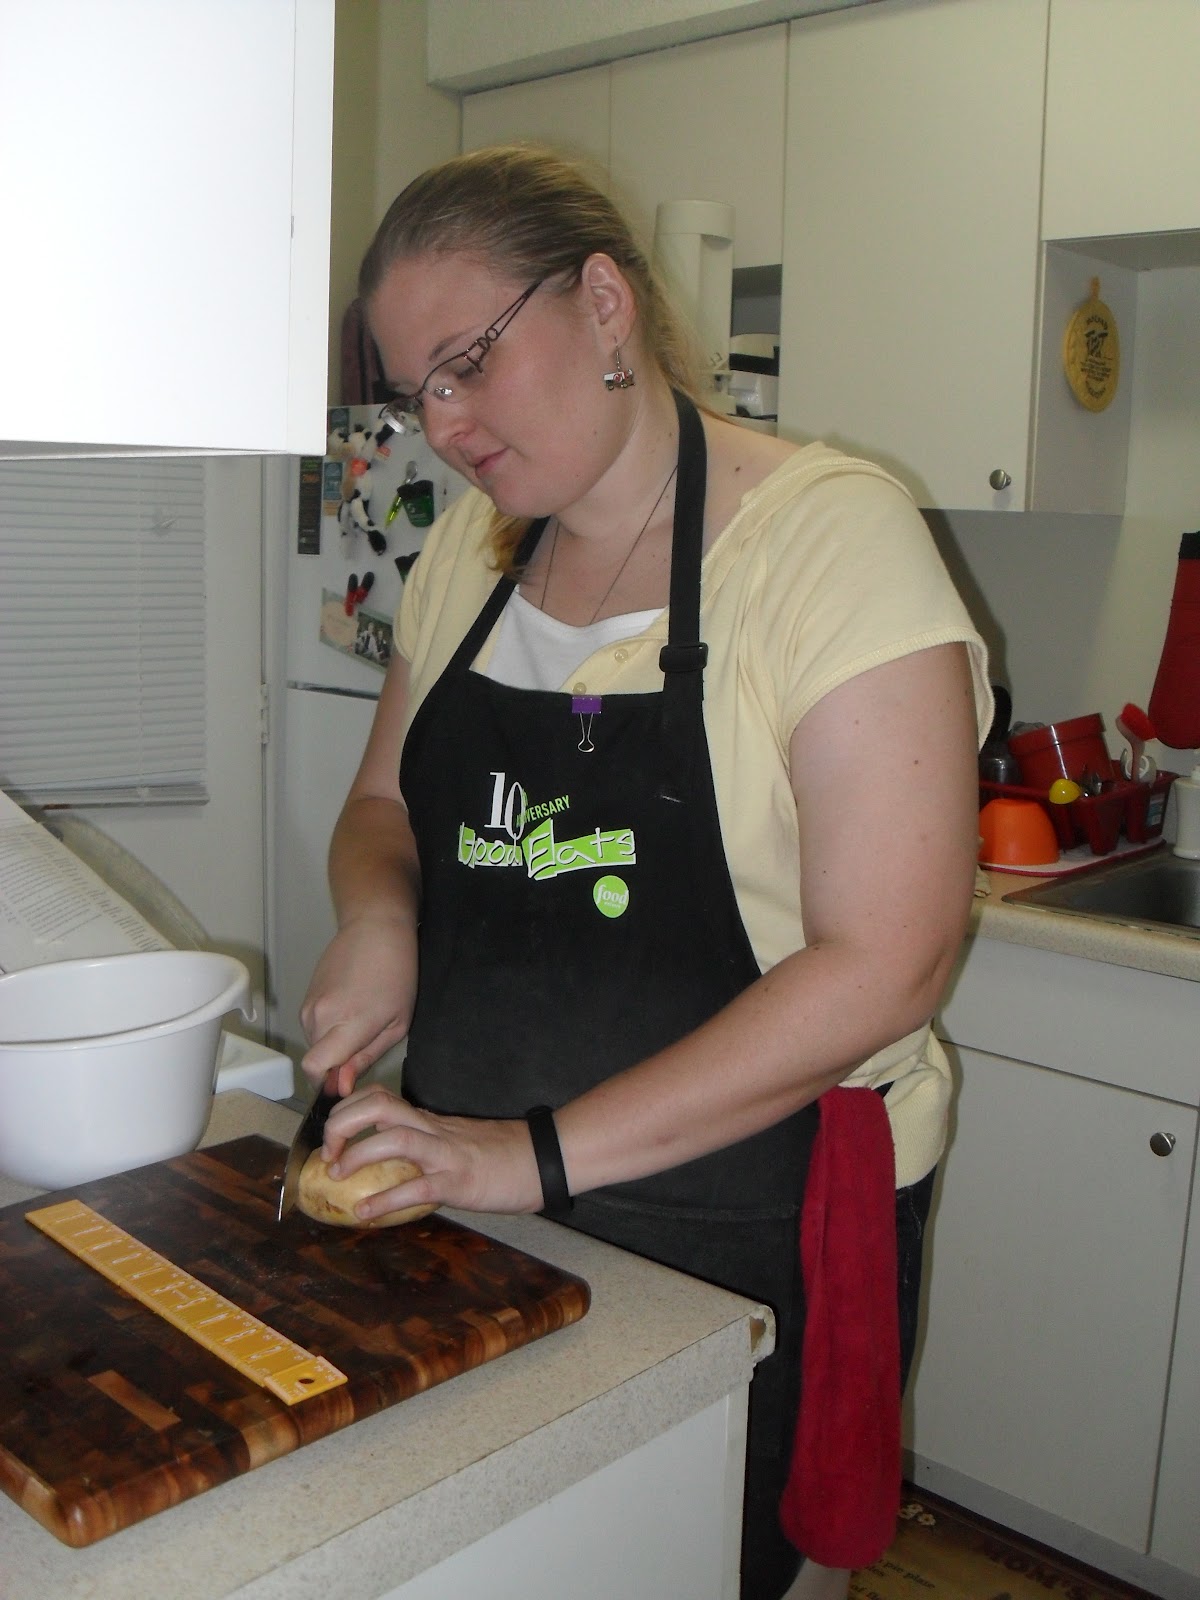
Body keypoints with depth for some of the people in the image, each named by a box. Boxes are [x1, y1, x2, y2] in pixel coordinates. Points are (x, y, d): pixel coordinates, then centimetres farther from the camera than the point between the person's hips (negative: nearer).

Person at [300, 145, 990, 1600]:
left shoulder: (828, 530, -16)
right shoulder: (472, 550, 4)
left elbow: (884, 964, -21)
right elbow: (382, 805, 16)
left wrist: (541, 1150, -23)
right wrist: (377, 911, -8)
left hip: (745, 1235, -5)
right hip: (479, 1203, 6)